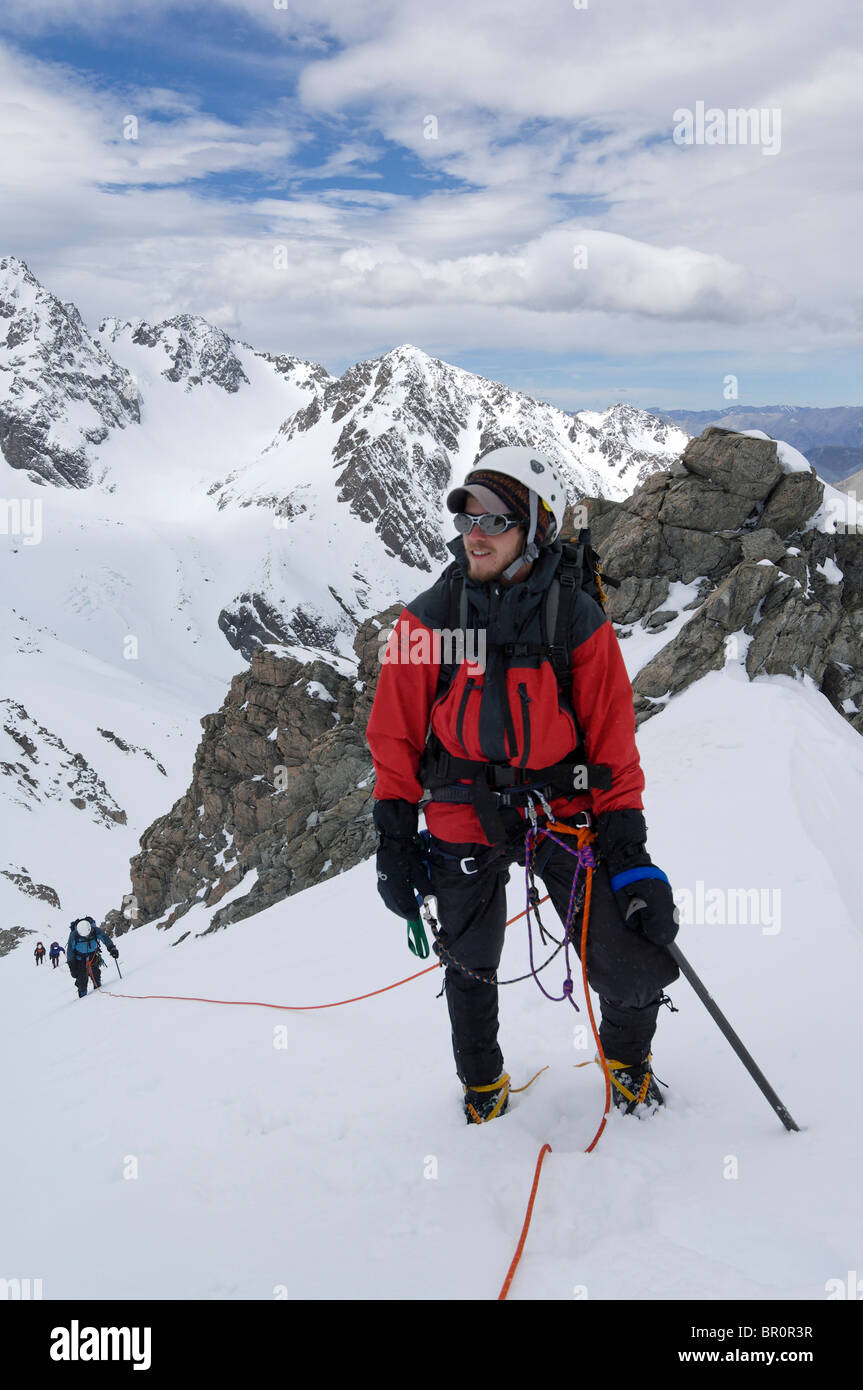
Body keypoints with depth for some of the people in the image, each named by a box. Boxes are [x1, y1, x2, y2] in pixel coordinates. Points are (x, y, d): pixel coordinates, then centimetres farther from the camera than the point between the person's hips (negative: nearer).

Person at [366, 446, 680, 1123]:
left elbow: (613, 736, -2)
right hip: (463, 819, 1)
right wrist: (393, 835, 0)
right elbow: (395, 734, 1)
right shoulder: (429, 618, -6)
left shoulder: (578, 620, -7)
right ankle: (482, 1085, 44)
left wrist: (628, 847, -6)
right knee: (470, 967, 15)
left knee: (633, 967, -4)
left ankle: (628, 1058, 31)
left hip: (562, 809, 0)